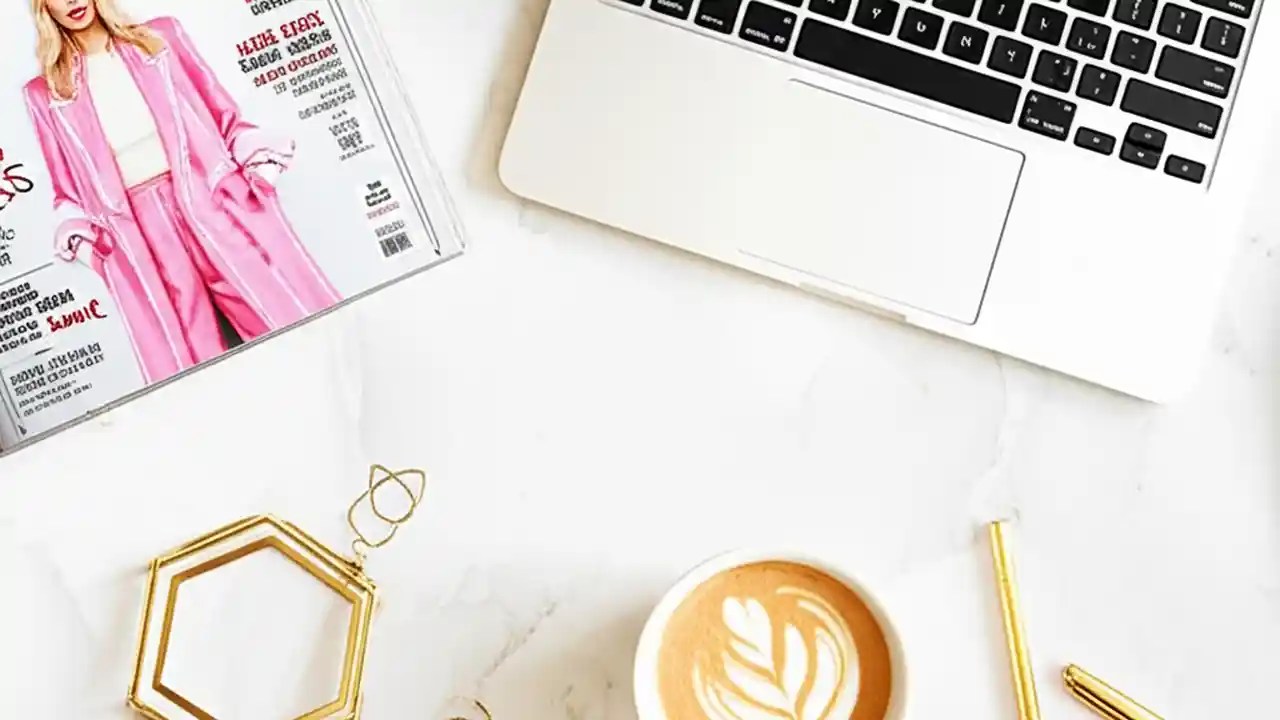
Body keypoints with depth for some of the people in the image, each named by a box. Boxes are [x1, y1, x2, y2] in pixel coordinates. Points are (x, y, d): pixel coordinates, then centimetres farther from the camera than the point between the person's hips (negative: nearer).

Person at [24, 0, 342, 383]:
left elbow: (223, 115, 12)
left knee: (301, 324, -10)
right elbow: (67, 187, 18)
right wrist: (74, 227, 1)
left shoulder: (160, 36, 15)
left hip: (211, 199, 0)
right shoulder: (45, 94, 16)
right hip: (138, 239, 1)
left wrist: (256, 150, -4)